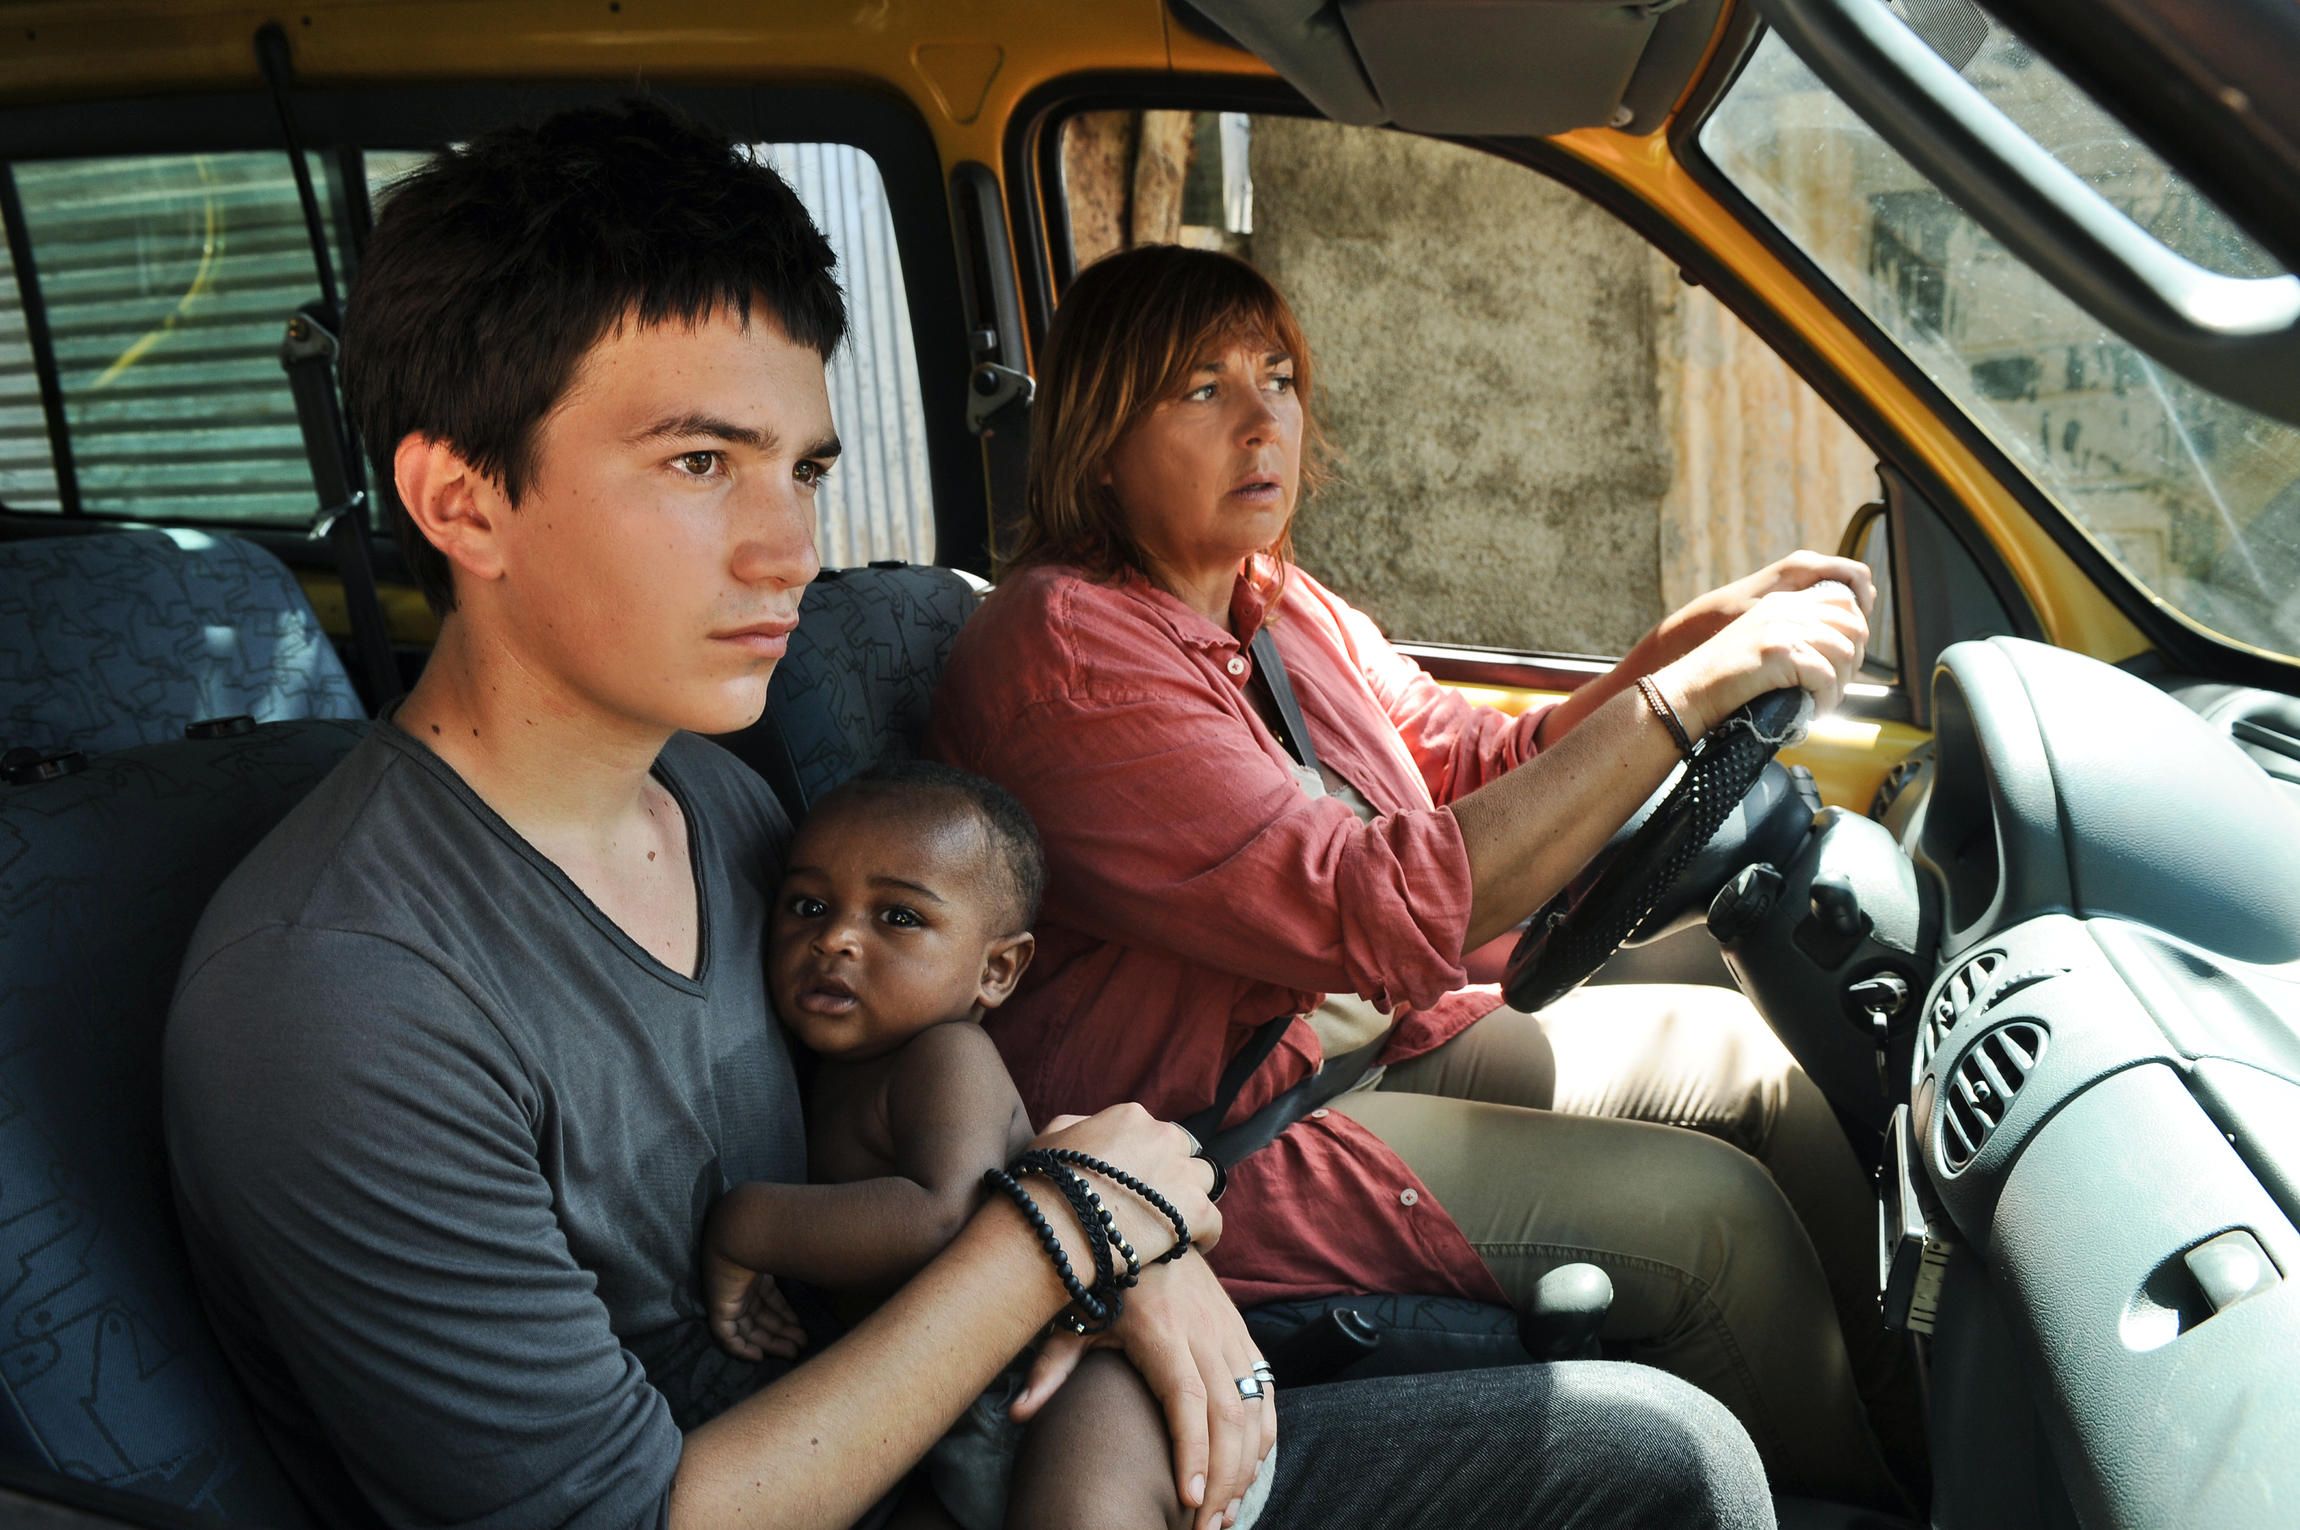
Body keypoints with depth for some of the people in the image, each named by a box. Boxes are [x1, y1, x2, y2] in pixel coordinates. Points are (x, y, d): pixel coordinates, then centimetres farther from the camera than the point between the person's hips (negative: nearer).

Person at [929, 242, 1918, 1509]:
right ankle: (1859, 1495, 10)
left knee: (1770, 1062, 4)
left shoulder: (1279, 603, 7)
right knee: (1711, 1214, -16)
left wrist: (1696, 634, -6)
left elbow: (1486, 775, 10)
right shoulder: (1063, 646, -22)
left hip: (1381, 1037, 9)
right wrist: (1694, 690, -27)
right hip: (1205, 1137, -9)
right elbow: (1378, 912, -30)